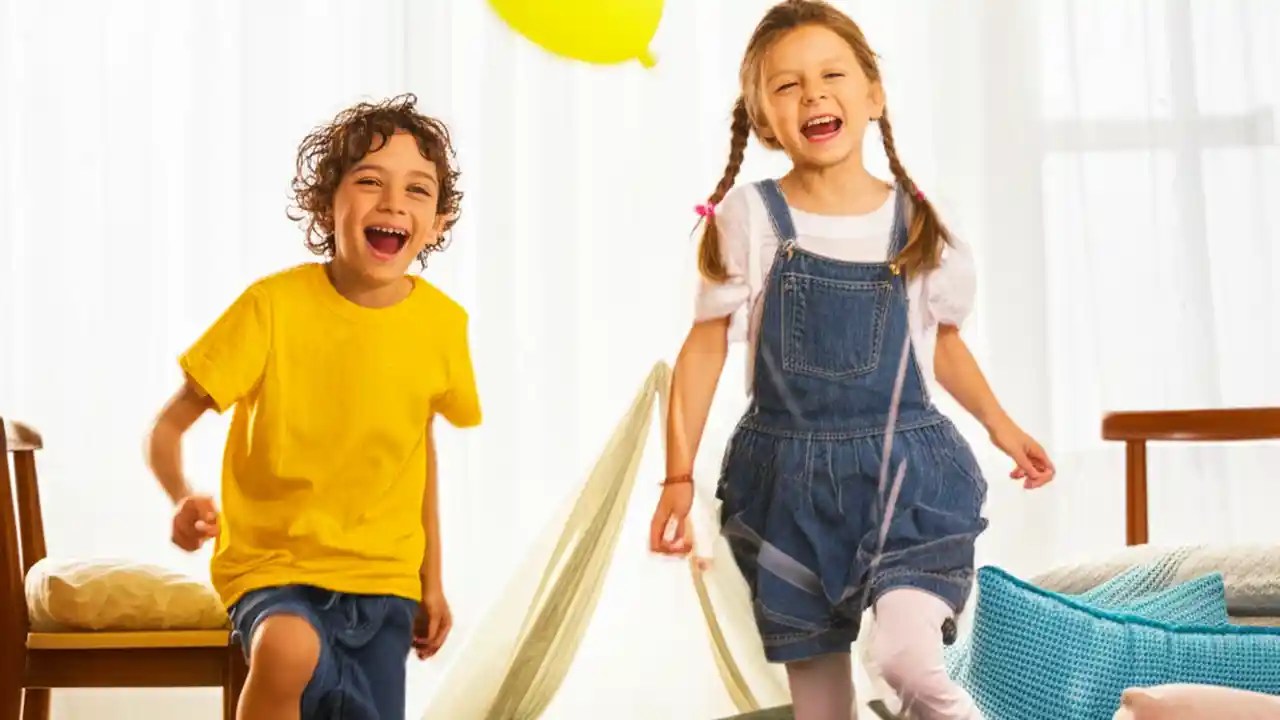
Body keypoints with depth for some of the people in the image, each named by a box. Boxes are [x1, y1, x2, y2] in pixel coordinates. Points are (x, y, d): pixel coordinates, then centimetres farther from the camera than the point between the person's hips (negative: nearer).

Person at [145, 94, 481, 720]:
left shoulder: (442, 323, -6)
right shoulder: (274, 305, -16)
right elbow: (168, 426, -10)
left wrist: (431, 580, 17)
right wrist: (183, 500, -32)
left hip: (384, 579, 4)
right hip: (273, 565, -4)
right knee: (289, 648, -34)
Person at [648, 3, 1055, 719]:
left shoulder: (916, 222, 1)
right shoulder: (749, 219, -5)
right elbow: (707, 346, -3)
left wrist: (1001, 424, 13)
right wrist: (679, 478, -8)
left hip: (907, 467, 0)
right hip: (790, 477, 0)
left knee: (908, 653, -21)